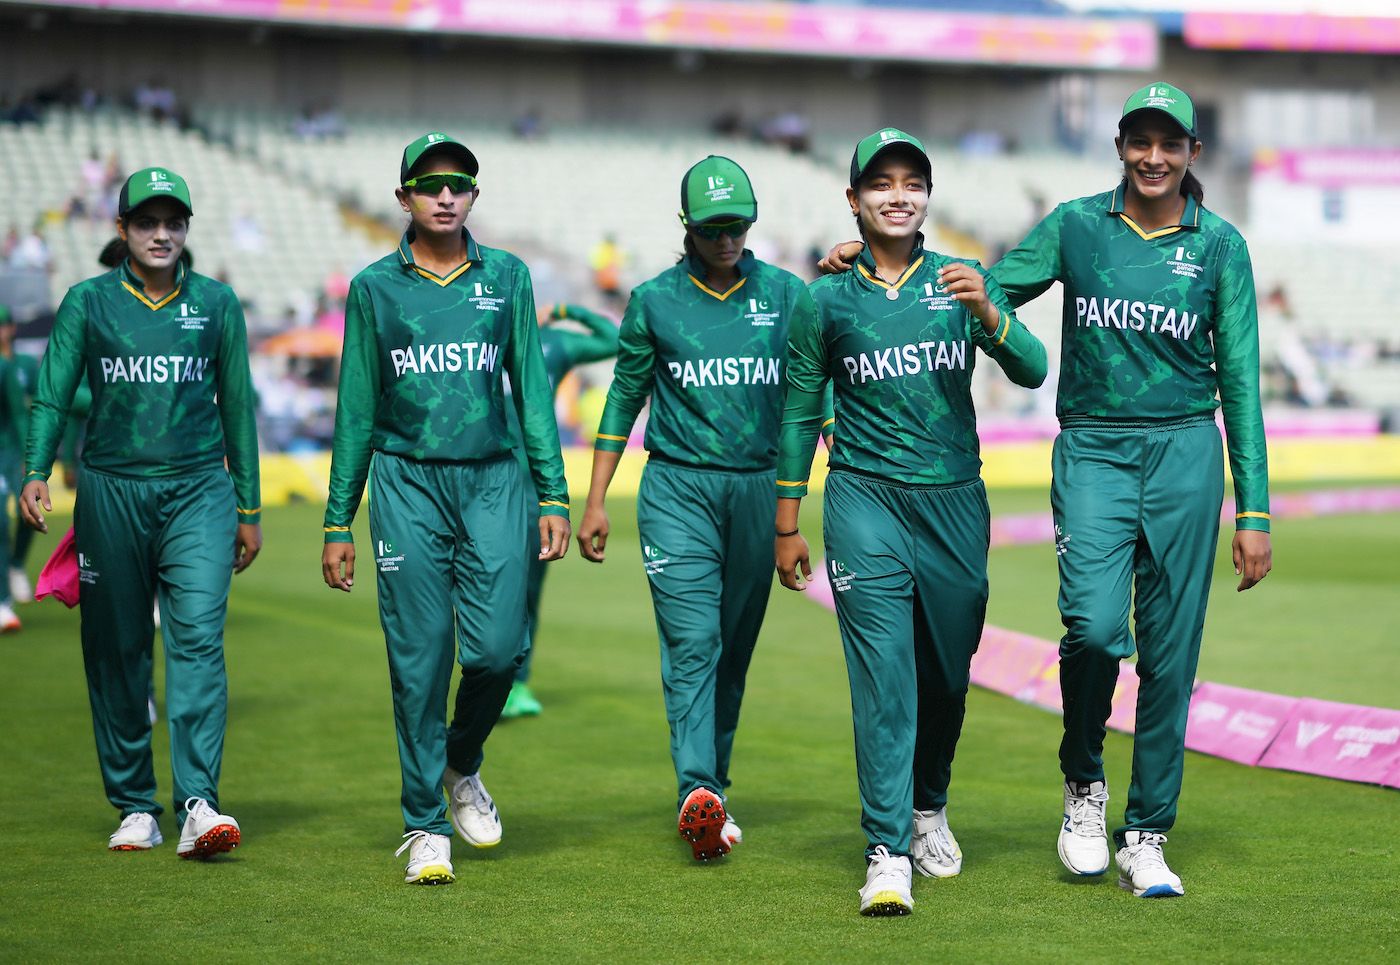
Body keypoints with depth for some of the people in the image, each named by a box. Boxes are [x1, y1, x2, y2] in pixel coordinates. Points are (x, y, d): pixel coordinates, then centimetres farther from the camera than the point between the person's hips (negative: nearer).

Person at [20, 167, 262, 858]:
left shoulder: (217, 304, 8)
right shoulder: (87, 302, 5)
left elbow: (236, 406, 12)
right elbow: (52, 395, 1)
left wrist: (249, 508, 13)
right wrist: (36, 474, -15)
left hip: (199, 490, 0)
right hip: (112, 490, 1)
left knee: (198, 637, -14)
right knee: (116, 652, 4)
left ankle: (198, 806, -21)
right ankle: (135, 808, 14)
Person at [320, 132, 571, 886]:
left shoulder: (506, 278, 8)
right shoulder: (375, 287, 6)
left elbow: (532, 390, 10)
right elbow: (356, 408, 9)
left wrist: (553, 496, 3)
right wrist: (337, 522, 7)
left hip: (491, 482, 1)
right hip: (407, 484, -1)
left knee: (498, 646, -8)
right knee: (419, 659, -1)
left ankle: (462, 766, 22)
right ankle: (425, 827, 9)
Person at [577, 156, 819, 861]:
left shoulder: (788, 296, 7)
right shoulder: (654, 301, 4)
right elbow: (624, 400, 10)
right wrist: (595, 503, 8)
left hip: (758, 489, 2)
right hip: (677, 490, -2)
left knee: (734, 650, 8)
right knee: (692, 641, -15)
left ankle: (713, 793, 18)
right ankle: (697, 791, -25)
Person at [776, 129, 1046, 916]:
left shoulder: (964, 282, 6)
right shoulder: (827, 300, 4)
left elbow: (1032, 371, -5)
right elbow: (801, 414, 10)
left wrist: (987, 312, -24)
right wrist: (787, 526, 9)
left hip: (956, 501, 2)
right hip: (866, 500, -2)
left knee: (948, 673, 13)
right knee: (884, 674, -12)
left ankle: (930, 808, 37)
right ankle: (887, 854, -13)